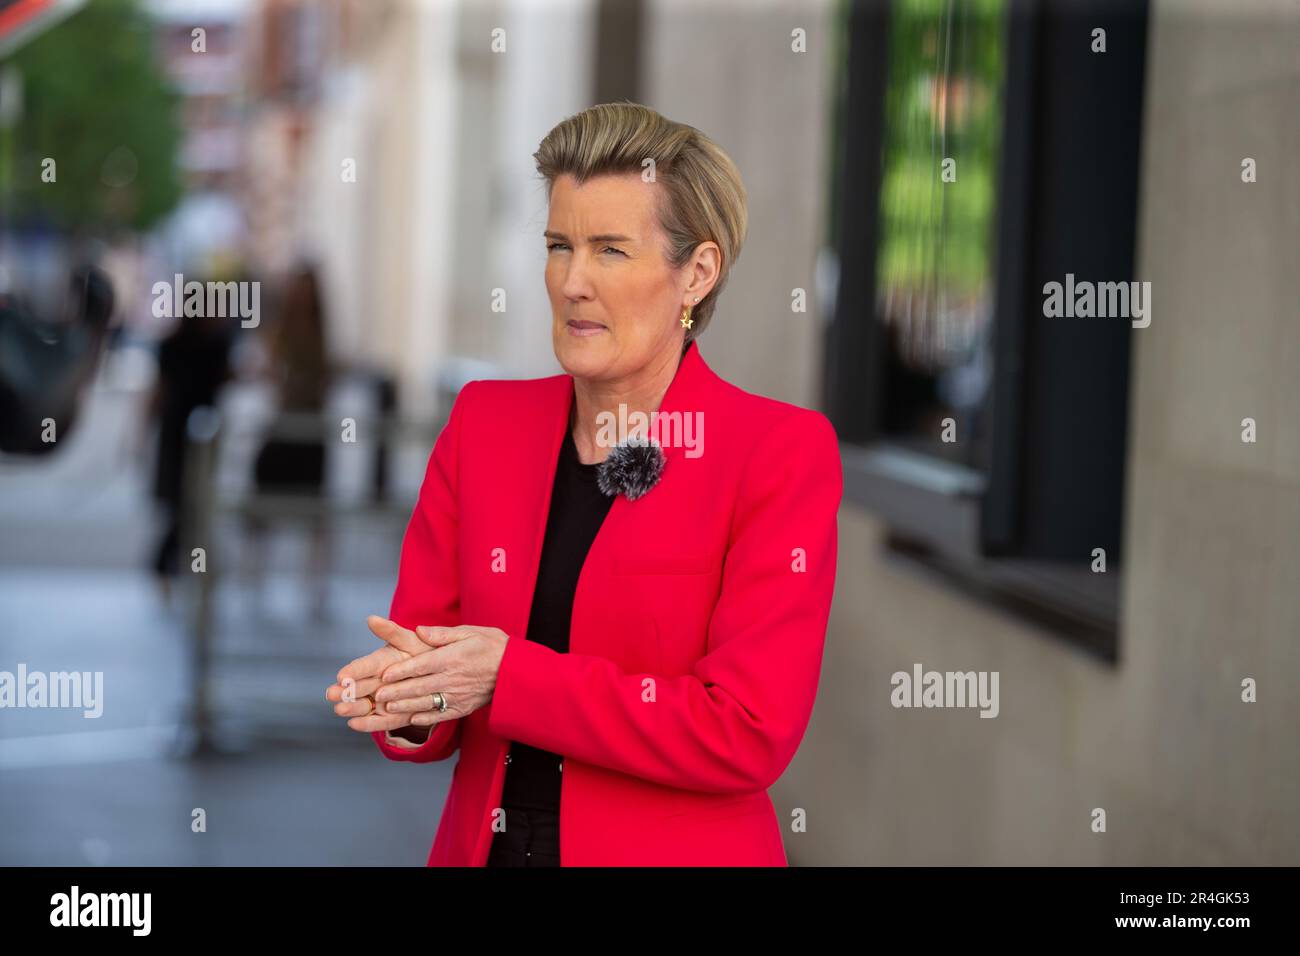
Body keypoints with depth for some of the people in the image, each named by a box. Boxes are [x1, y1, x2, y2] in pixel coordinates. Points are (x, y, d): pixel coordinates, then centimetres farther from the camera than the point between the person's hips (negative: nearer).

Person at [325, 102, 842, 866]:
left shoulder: (781, 453, -12)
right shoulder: (484, 424, 1)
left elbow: (749, 731, -19)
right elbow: (423, 652, 3)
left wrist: (509, 678, -22)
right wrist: (402, 706, -19)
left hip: (678, 849, -4)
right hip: (485, 846, 4)